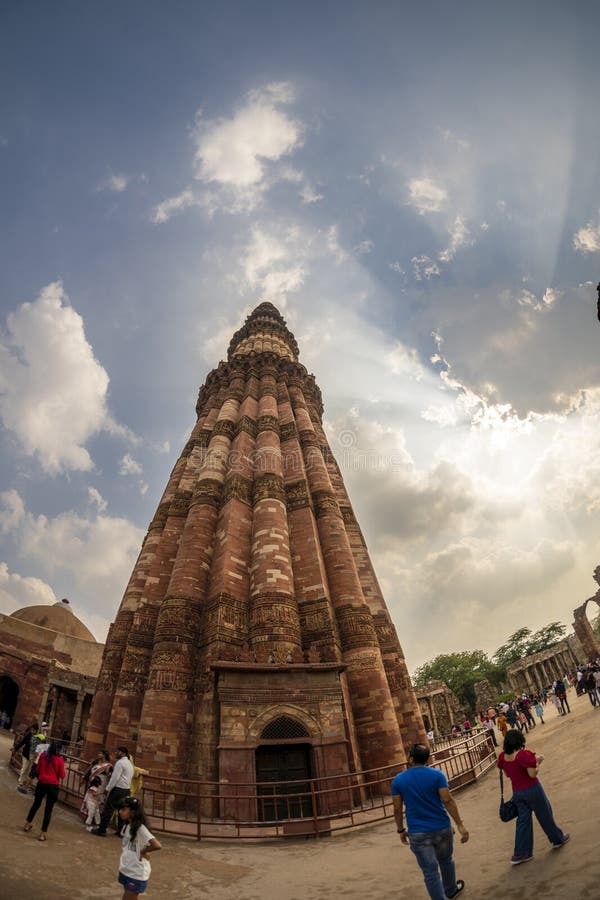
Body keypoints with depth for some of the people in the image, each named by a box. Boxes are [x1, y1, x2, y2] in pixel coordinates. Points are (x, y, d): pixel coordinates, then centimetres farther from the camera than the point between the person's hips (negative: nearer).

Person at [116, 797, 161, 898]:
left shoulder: (140, 829, -25)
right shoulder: (127, 826, 1)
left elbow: (157, 845, -34)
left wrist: (143, 851, -19)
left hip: (136, 873, -8)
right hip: (126, 870, 8)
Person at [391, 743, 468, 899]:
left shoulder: (398, 780, -5)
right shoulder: (437, 774, -9)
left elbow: (397, 809, -1)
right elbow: (448, 801, -14)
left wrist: (401, 830, 11)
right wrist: (460, 824, -7)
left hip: (418, 833, -2)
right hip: (442, 828, 2)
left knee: (430, 872, 7)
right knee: (445, 861, 28)